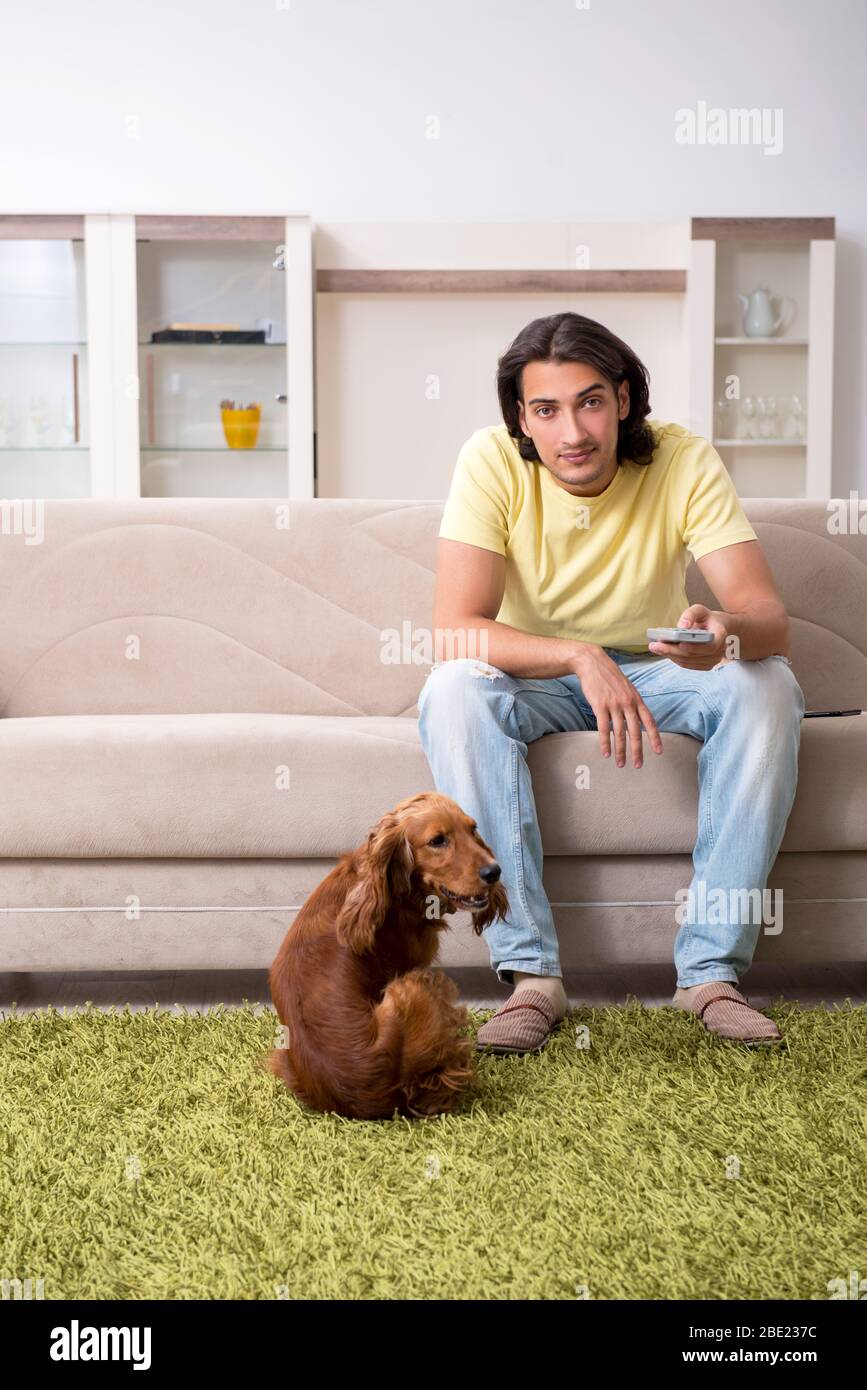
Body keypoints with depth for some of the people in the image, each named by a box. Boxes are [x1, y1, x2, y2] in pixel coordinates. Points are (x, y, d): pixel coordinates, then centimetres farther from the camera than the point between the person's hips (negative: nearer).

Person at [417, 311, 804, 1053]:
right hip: (534, 678, -1)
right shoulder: (493, 462, -20)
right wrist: (581, 658, -44)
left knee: (768, 686, -28)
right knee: (453, 691, -33)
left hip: (654, 669, 1)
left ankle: (711, 969, -21)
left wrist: (726, 633, -51)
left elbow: (771, 621, -26)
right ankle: (532, 972, -29)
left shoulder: (685, 461, -18)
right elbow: (455, 631, -29)